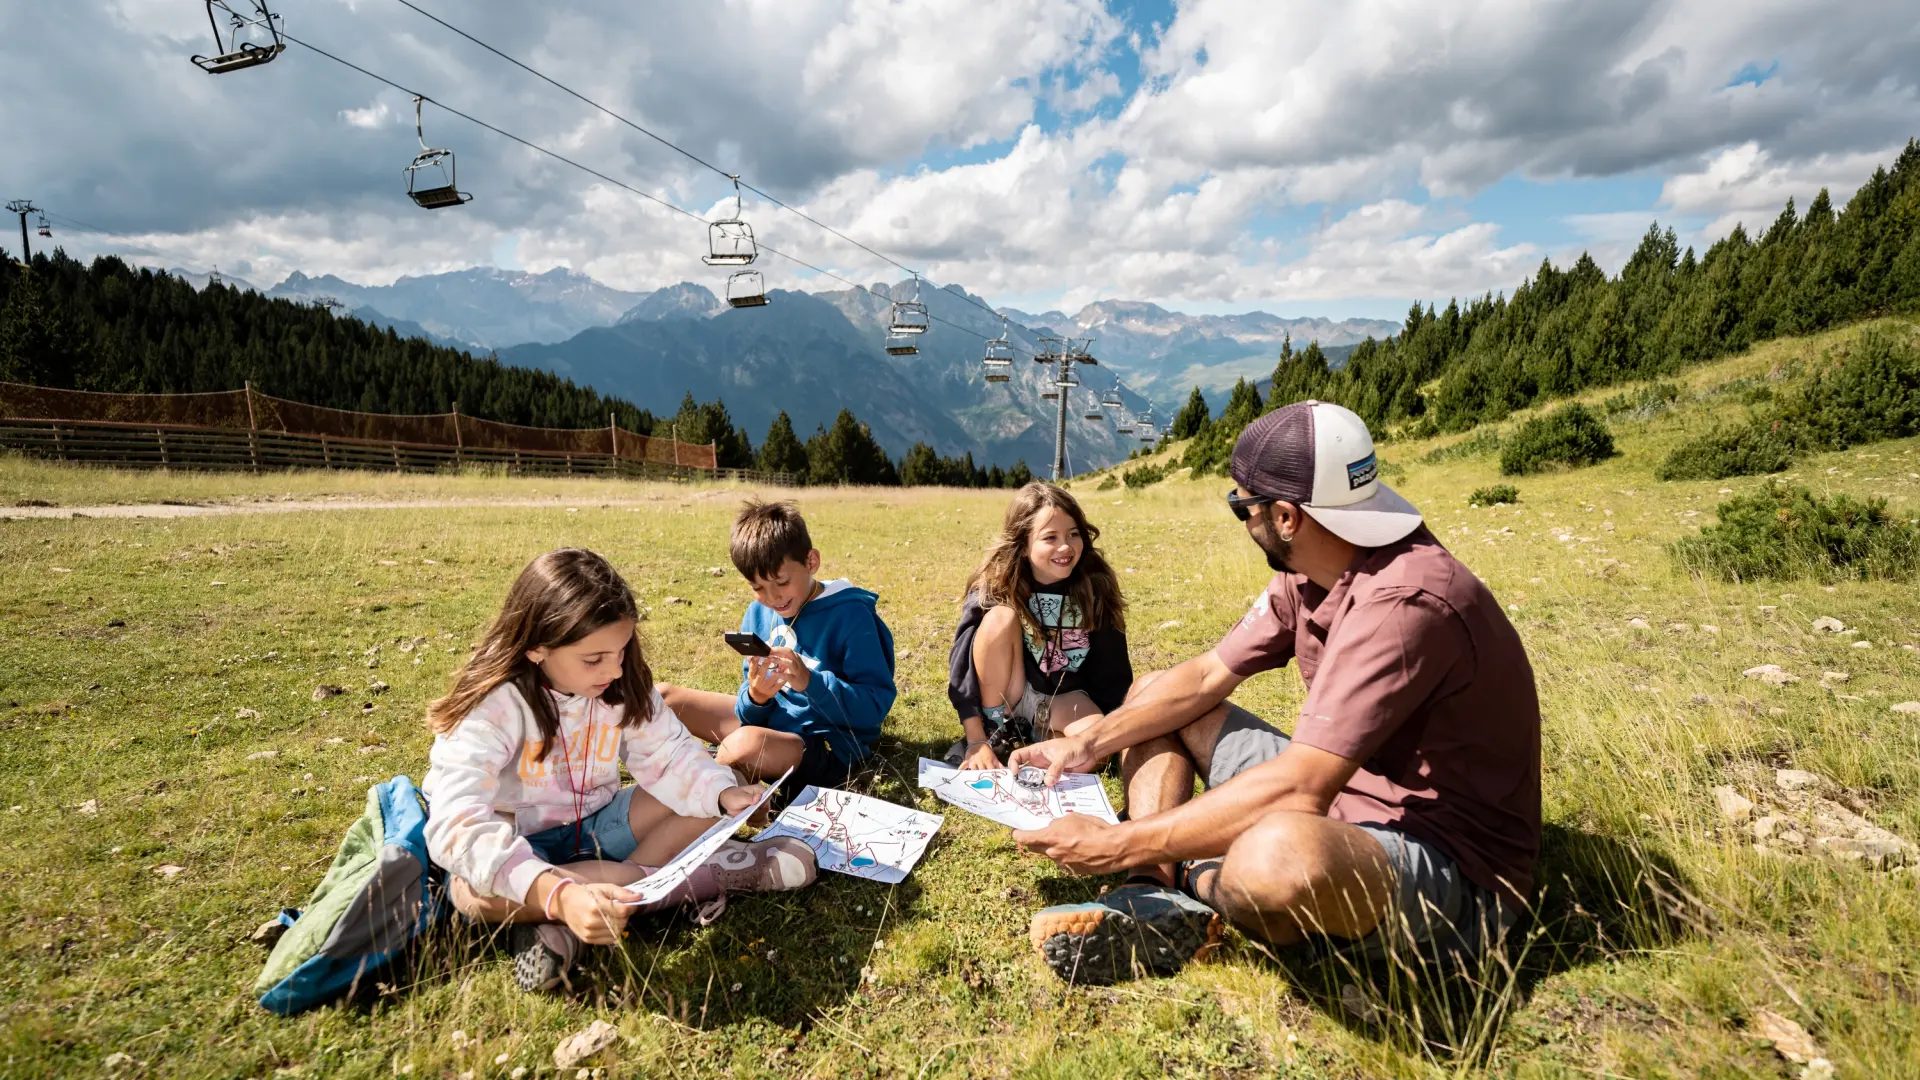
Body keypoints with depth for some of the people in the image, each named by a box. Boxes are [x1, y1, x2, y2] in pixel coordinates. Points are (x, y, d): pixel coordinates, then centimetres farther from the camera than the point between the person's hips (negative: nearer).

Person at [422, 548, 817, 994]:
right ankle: (716, 874, -31)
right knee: (478, 891, -38)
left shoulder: (623, 685, -11)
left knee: (705, 799, -11)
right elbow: (457, 825, -39)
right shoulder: (493, 707, -27)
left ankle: (562, 928, -24)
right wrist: (559, 894, -55)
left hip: (596, 824, 5)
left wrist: (722, 792, -30)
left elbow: (668, 754, -8)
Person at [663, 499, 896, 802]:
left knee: (746, 743, -36)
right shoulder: (759, 613, 1)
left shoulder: (850, 614, -17)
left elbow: (874, 707, -19)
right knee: (663, 697, 7)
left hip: (828, 745, -7)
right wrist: (755, 697, -21)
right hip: (769, 721, 7)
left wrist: (810, 681, -31)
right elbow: (753, 715, 3)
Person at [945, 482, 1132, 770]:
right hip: (1005, 698, 0)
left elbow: (1111, 672, -6)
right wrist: (976, 740, -25)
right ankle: (994, 730, -13)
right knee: (1001, 617, -26)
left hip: (1066, 700, 0)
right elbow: (963, 663, -19)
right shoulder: (994, 587, -17)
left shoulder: (1096, 587, -14)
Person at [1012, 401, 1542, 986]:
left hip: (1451, 866, -9)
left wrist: (1118, 842, -28)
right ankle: (1162, 901, -10)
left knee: (1279, 854, -44)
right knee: (1152, 695, 9)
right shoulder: (1307, 574, 0)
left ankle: (1192, 880, -6)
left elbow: (1296, 788, -34)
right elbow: (1205, 677, 5)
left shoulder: (1406, 601, -30)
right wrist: (1086, 744, -5)